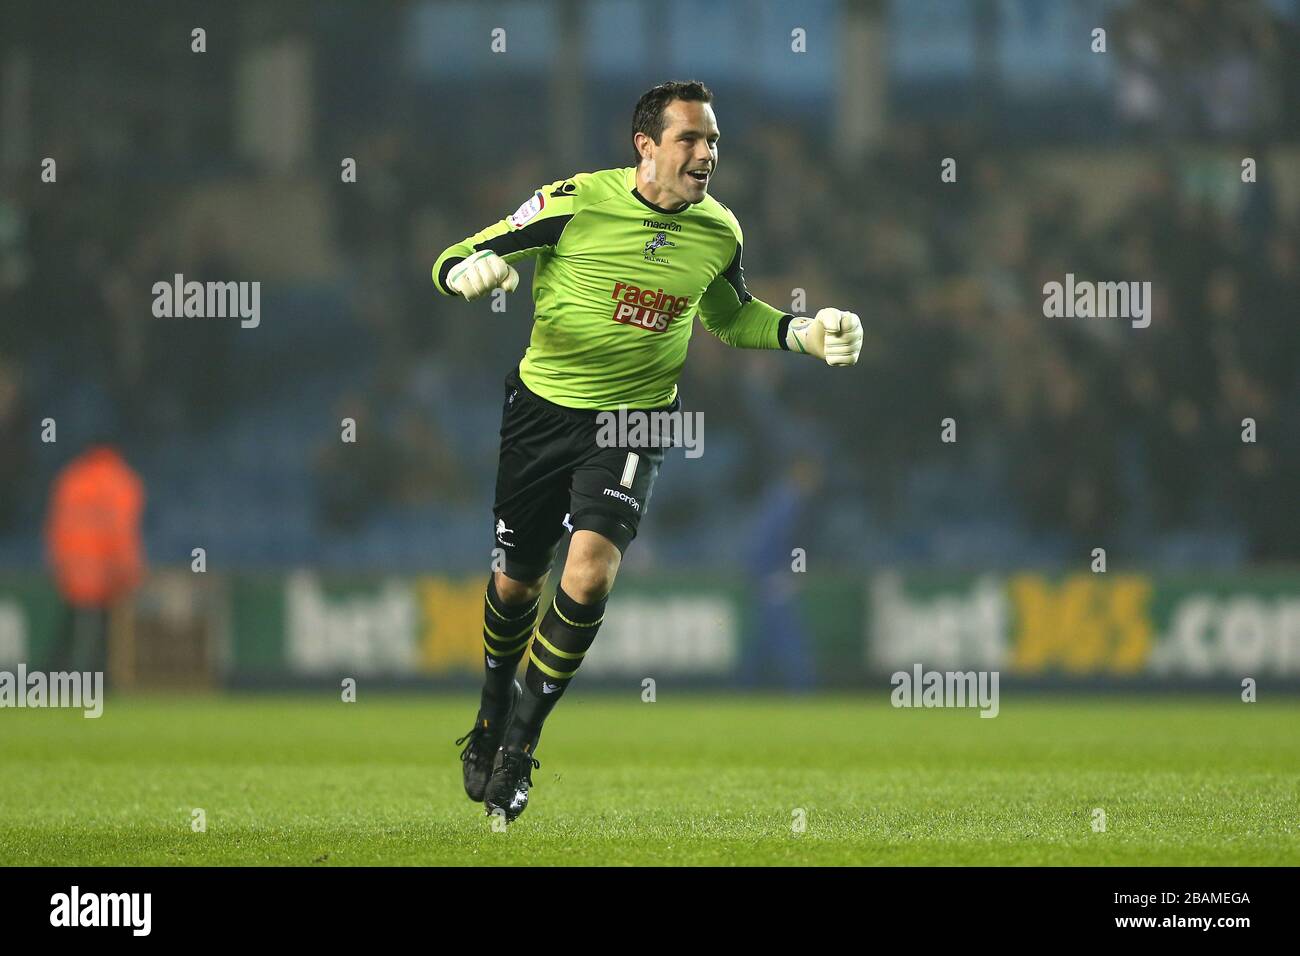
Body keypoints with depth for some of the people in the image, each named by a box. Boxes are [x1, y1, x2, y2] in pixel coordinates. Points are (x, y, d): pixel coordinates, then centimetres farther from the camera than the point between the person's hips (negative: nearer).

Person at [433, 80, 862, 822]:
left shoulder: (719, 231, -2)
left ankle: (519, 742, -3)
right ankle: (491, 718, 39)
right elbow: (454, 262, -9)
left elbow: (731, 315, 20)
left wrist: (803, 332, 2)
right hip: (543, 407, -1)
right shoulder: (576, 202, -15)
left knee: (589, 576, -20)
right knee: (516, 581, 10)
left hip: (635, 421, 1)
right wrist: (470, 273, -33)